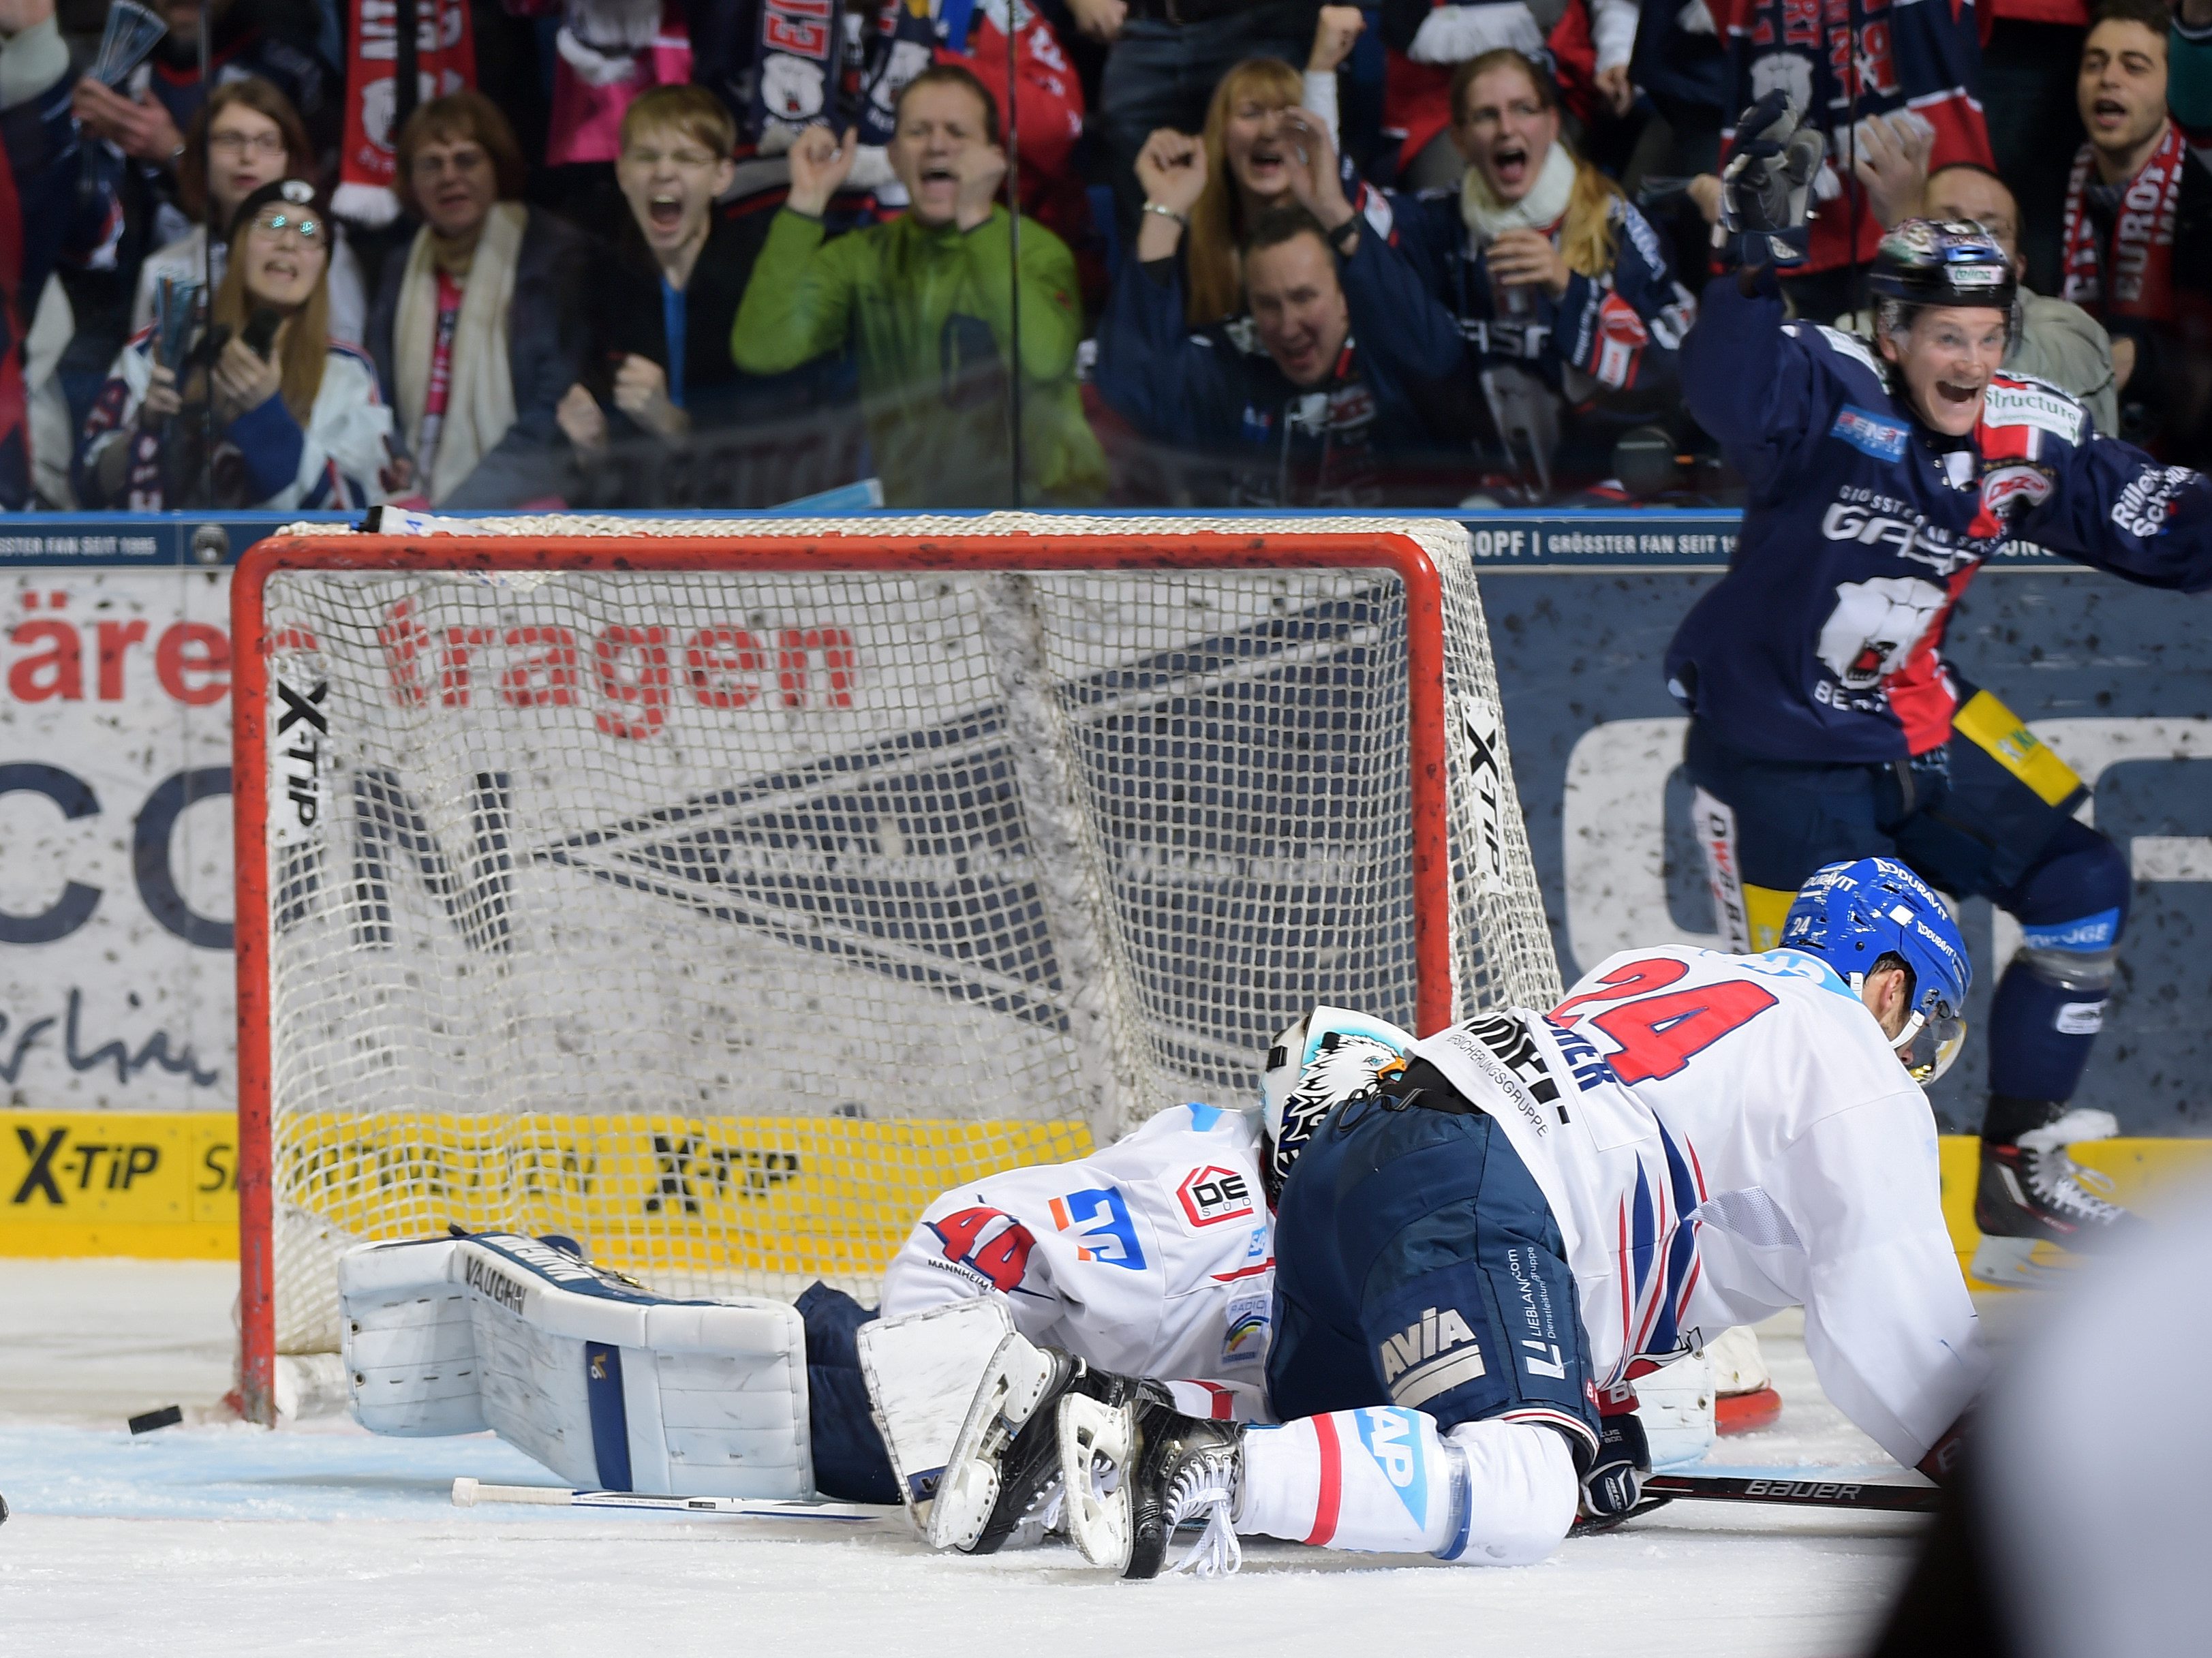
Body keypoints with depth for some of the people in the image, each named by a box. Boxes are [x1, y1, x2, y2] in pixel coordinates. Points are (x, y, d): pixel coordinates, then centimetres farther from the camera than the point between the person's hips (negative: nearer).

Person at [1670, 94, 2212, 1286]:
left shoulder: (2032, 440, -5)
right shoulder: (1825, 394, -22)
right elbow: (1728, 389, -44)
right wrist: (1756, 254, -60)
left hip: (1920, 726, 6)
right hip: (1773, 737, -6)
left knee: (2079, 893, 2)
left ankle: (2019, 1168, 14)